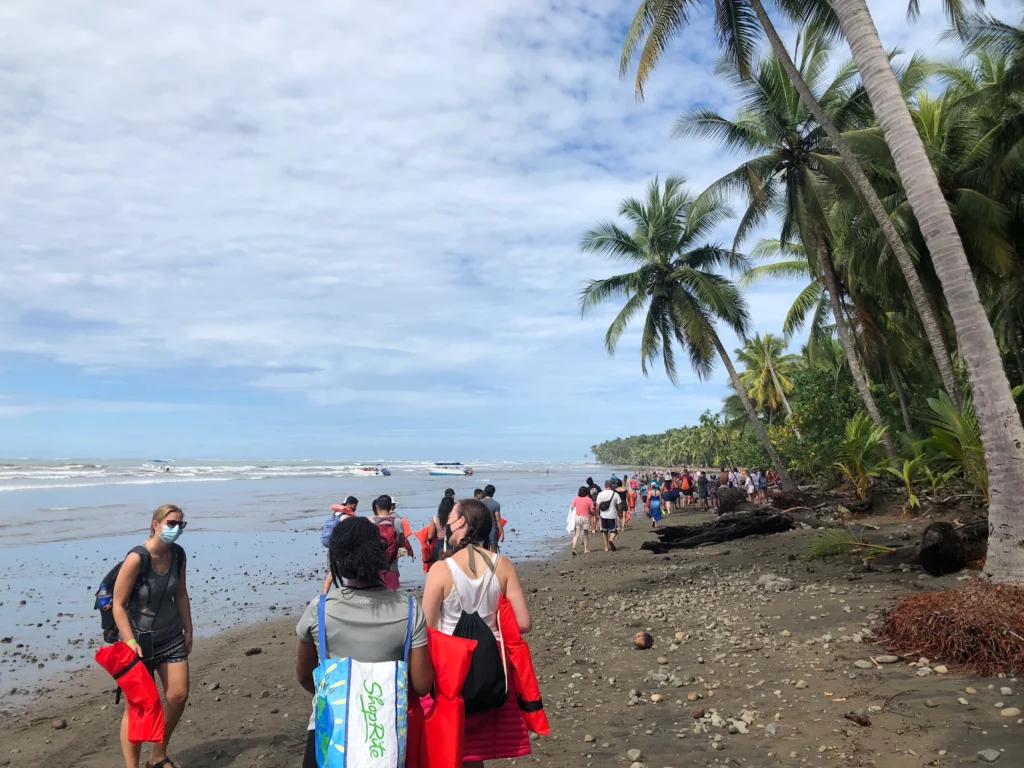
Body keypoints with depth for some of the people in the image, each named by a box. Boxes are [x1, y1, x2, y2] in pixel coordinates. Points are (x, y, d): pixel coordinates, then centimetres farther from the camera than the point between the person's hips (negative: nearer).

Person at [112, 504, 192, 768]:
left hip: (171, 637, 6)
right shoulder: (137, 559, -22)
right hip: (141, 639, -6)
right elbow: (118, 604, -18)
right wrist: (130, 642, -23)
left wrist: (188, 630, 12)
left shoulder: (178, 554, -4)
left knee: (179, 695, 8)